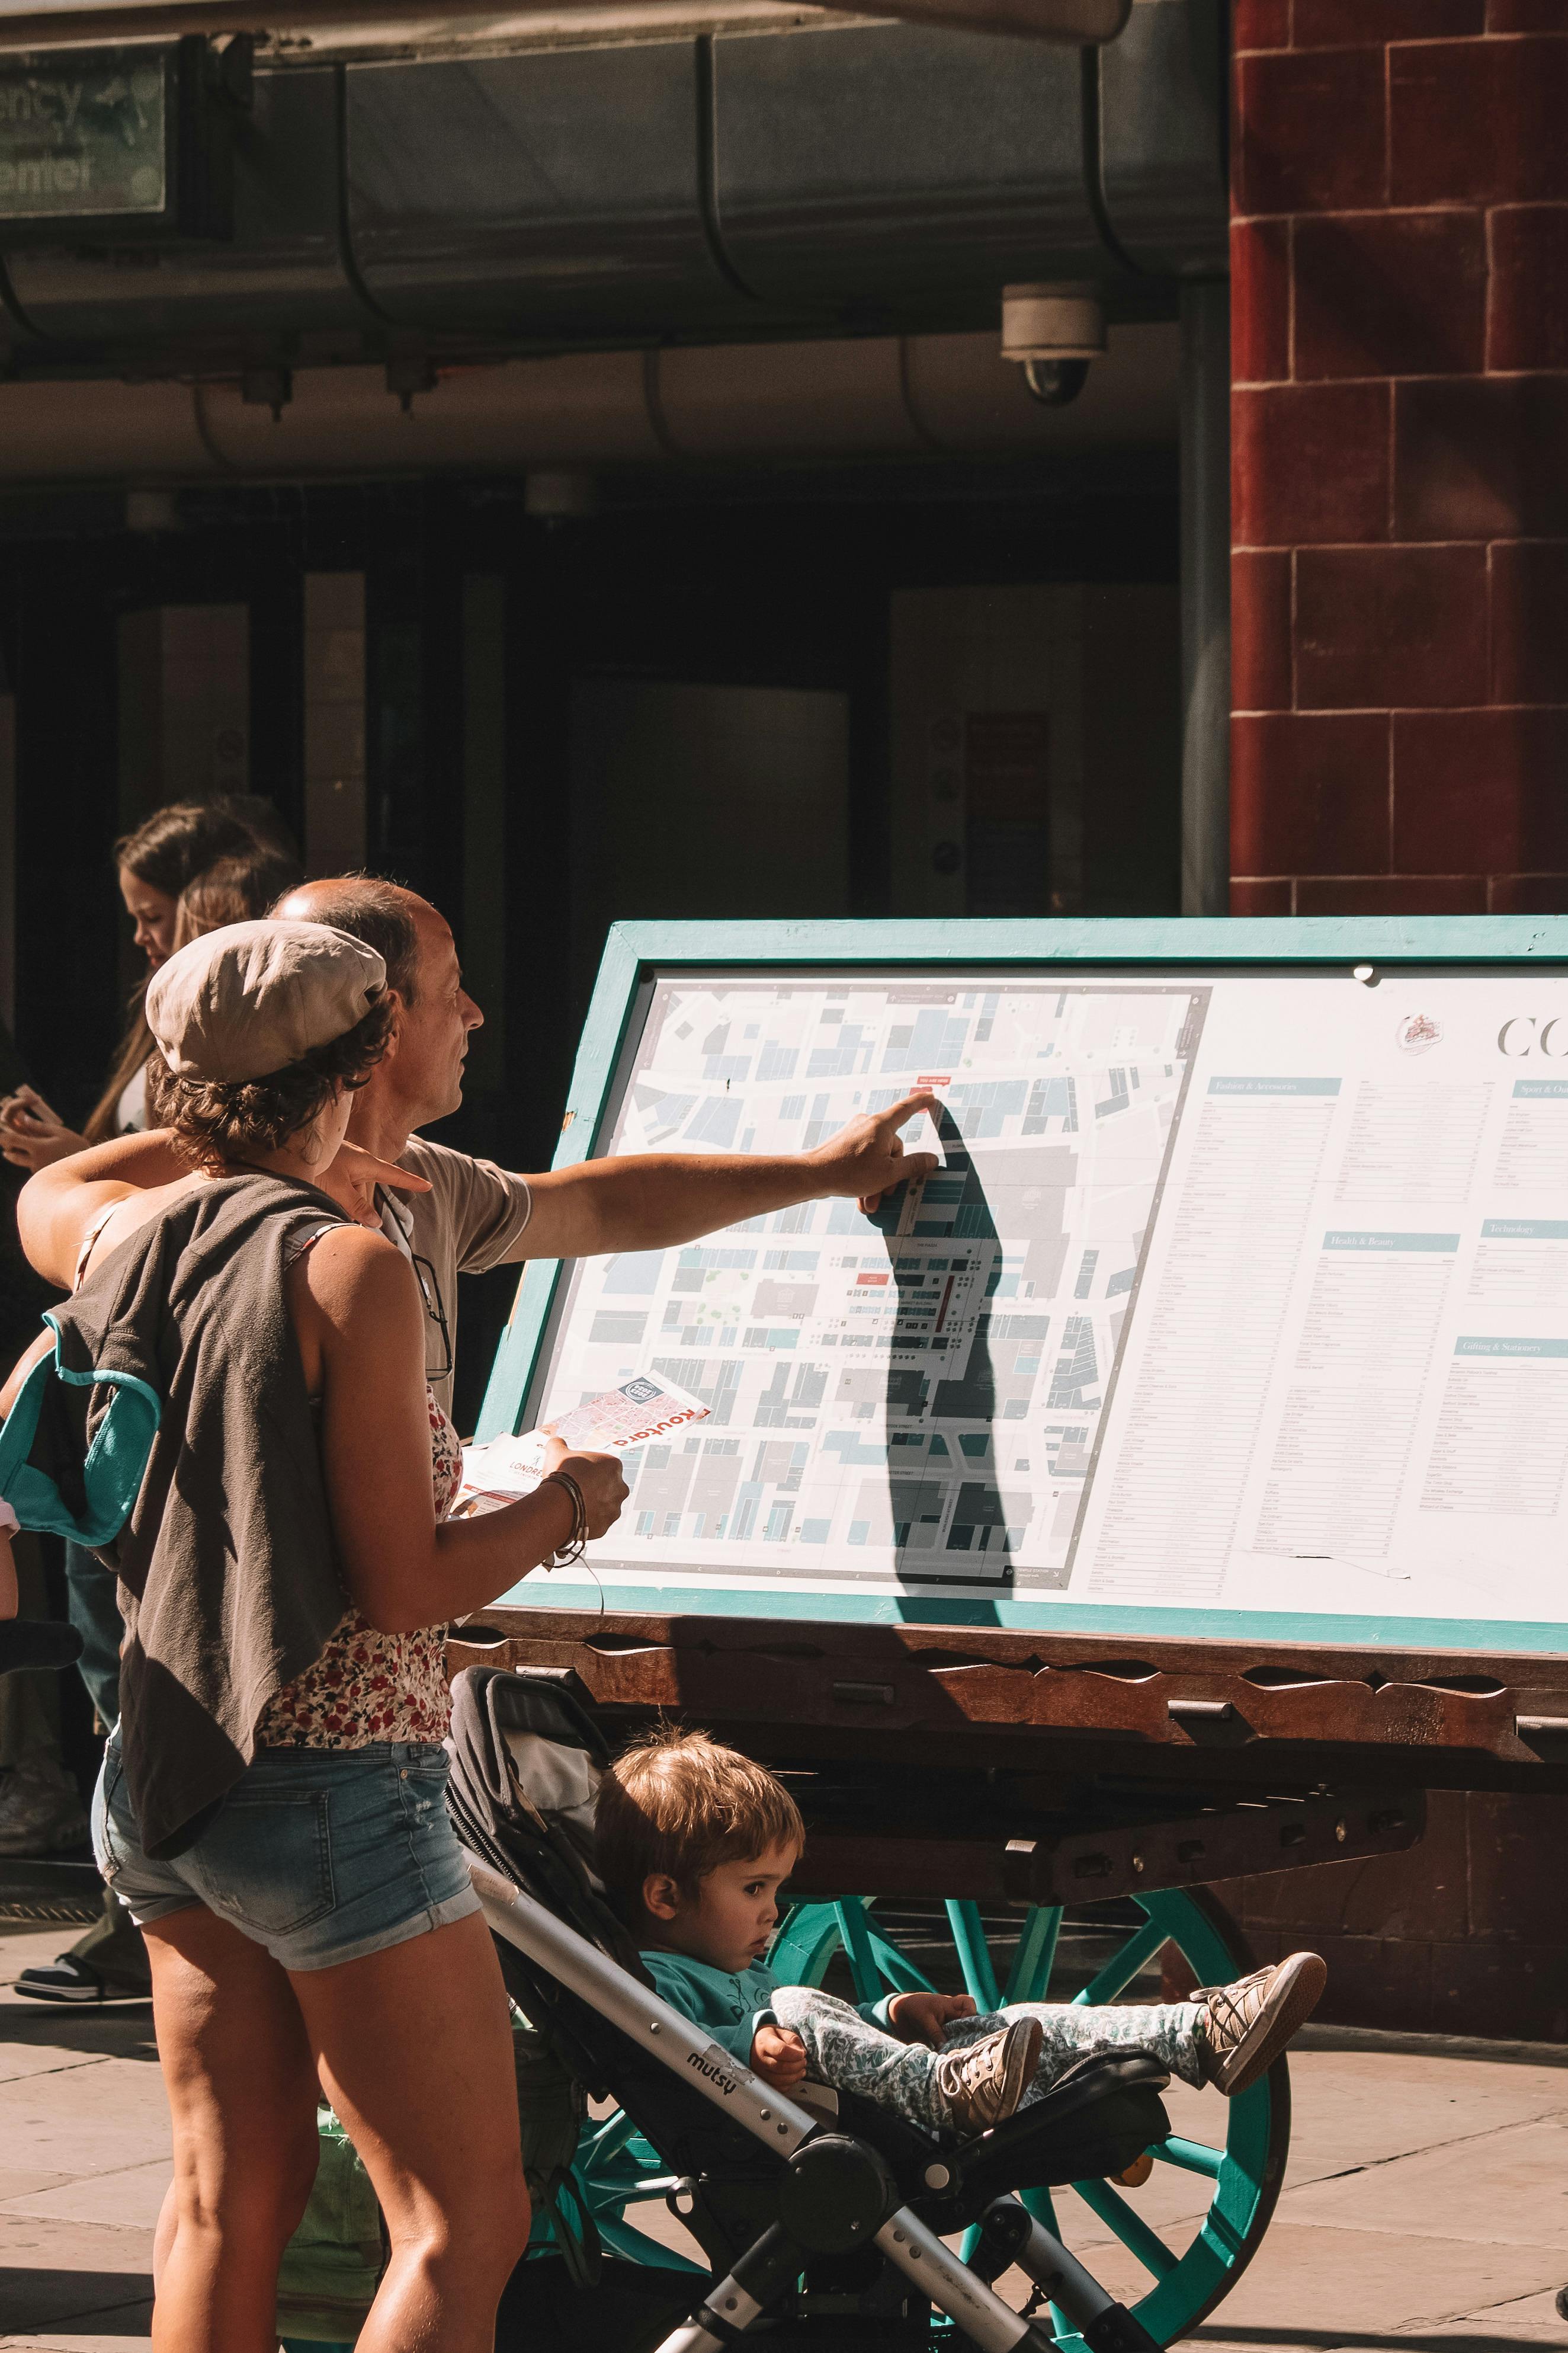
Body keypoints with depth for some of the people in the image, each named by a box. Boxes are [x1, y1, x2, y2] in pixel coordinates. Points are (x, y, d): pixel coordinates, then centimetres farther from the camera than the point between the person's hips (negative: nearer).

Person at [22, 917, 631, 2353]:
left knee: (230, 2203, 13)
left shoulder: (119, 1239, 3)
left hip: (159, 1789, 8)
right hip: (334, 1784, -8)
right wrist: (566, 1504, -1)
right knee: (466, 2226, -2)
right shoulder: (347, 1268, -16)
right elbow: (402, 1589, -16)